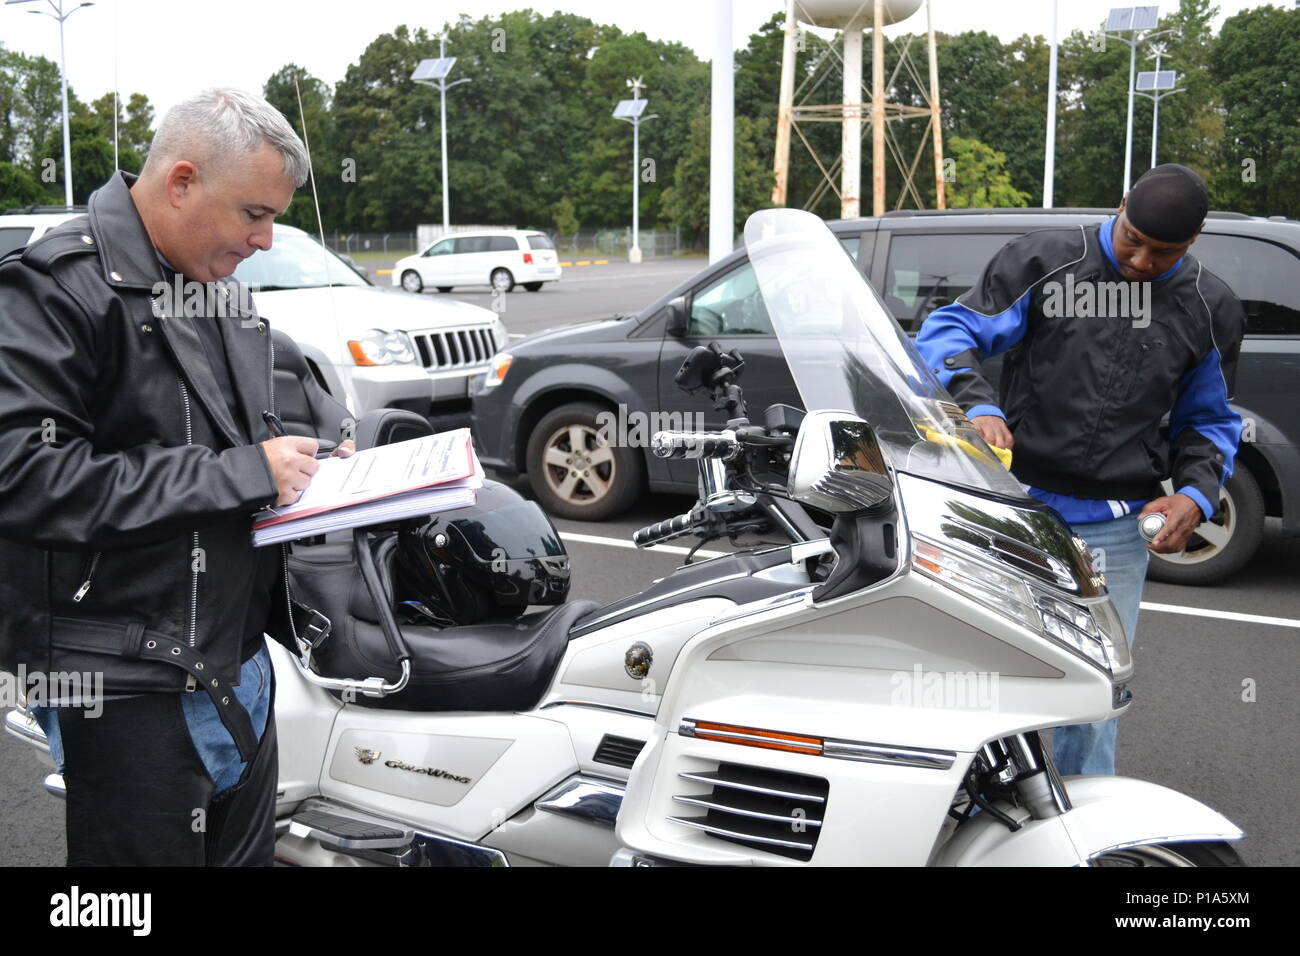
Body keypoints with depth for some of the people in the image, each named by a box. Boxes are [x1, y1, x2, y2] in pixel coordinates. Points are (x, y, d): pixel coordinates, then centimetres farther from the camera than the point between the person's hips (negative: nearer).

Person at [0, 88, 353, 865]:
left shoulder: (225, 294, 13)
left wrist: (310, 466, 4)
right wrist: (241, 474, -22)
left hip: (240, 672, 8)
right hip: (128, 685, -8)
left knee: (249, 853, 18)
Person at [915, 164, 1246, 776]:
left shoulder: (1211, 309, 9)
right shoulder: (1045, 261, -1)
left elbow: (1210, 418, 21)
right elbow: (948, 328, -2)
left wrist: (1197, 494, 1)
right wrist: (978, 405, -21)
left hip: (1116, 530, 2)